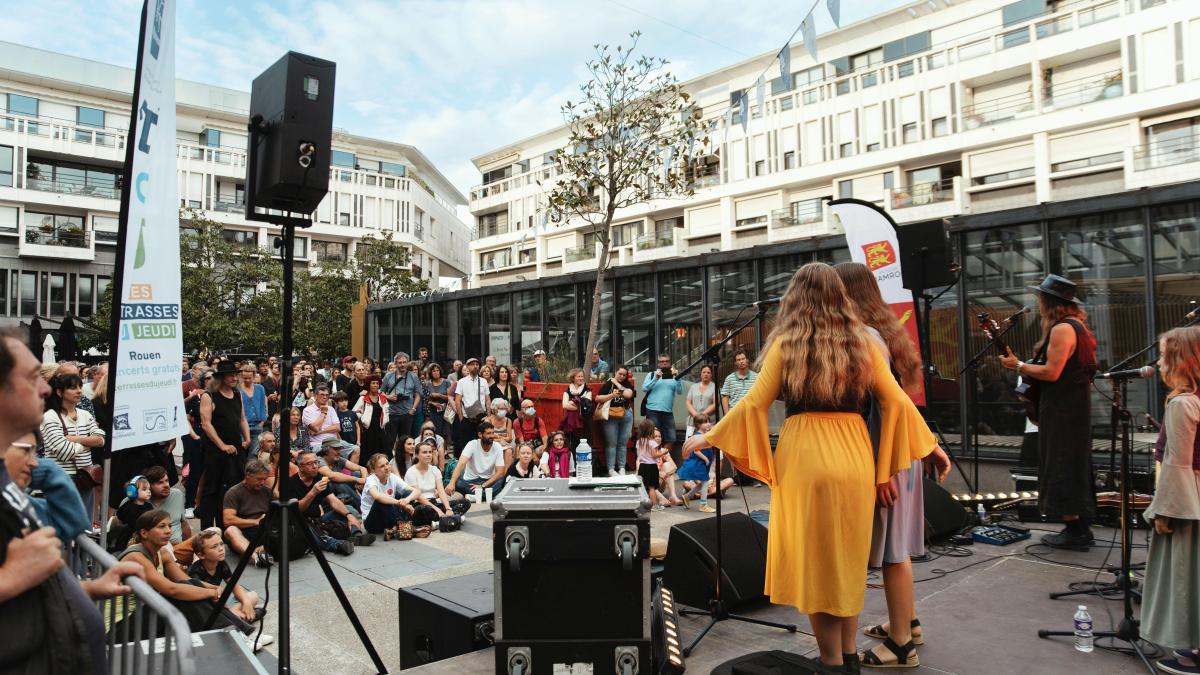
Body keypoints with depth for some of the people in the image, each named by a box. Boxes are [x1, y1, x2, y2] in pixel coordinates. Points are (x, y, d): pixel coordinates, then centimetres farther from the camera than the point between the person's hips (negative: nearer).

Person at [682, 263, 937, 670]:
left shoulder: (785, 343, -2)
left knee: (813, 559, 8)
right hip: (854, 457, 3)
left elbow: (754, 404, -5)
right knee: (848, 557, 17)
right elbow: (898, 402, 5)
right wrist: (930, 444, 19)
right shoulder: (862, 342, 6)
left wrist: (708, 437, 5)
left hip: (804, 457, -3)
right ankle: (849, 652, 27)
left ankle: (832, 658, 16)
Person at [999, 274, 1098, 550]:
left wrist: (1018, 365, -12)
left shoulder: (1061, 329, -17)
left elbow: (1051, 372, -23)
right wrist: (1027, 368, 14)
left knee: (1061, 469, -4)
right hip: (1075, 406, 10)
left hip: (1061, 411, -10)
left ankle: (1074, 530, 0)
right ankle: (1080, 529, 21)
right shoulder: (1077, 326, 15)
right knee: (1074, 469, 14)